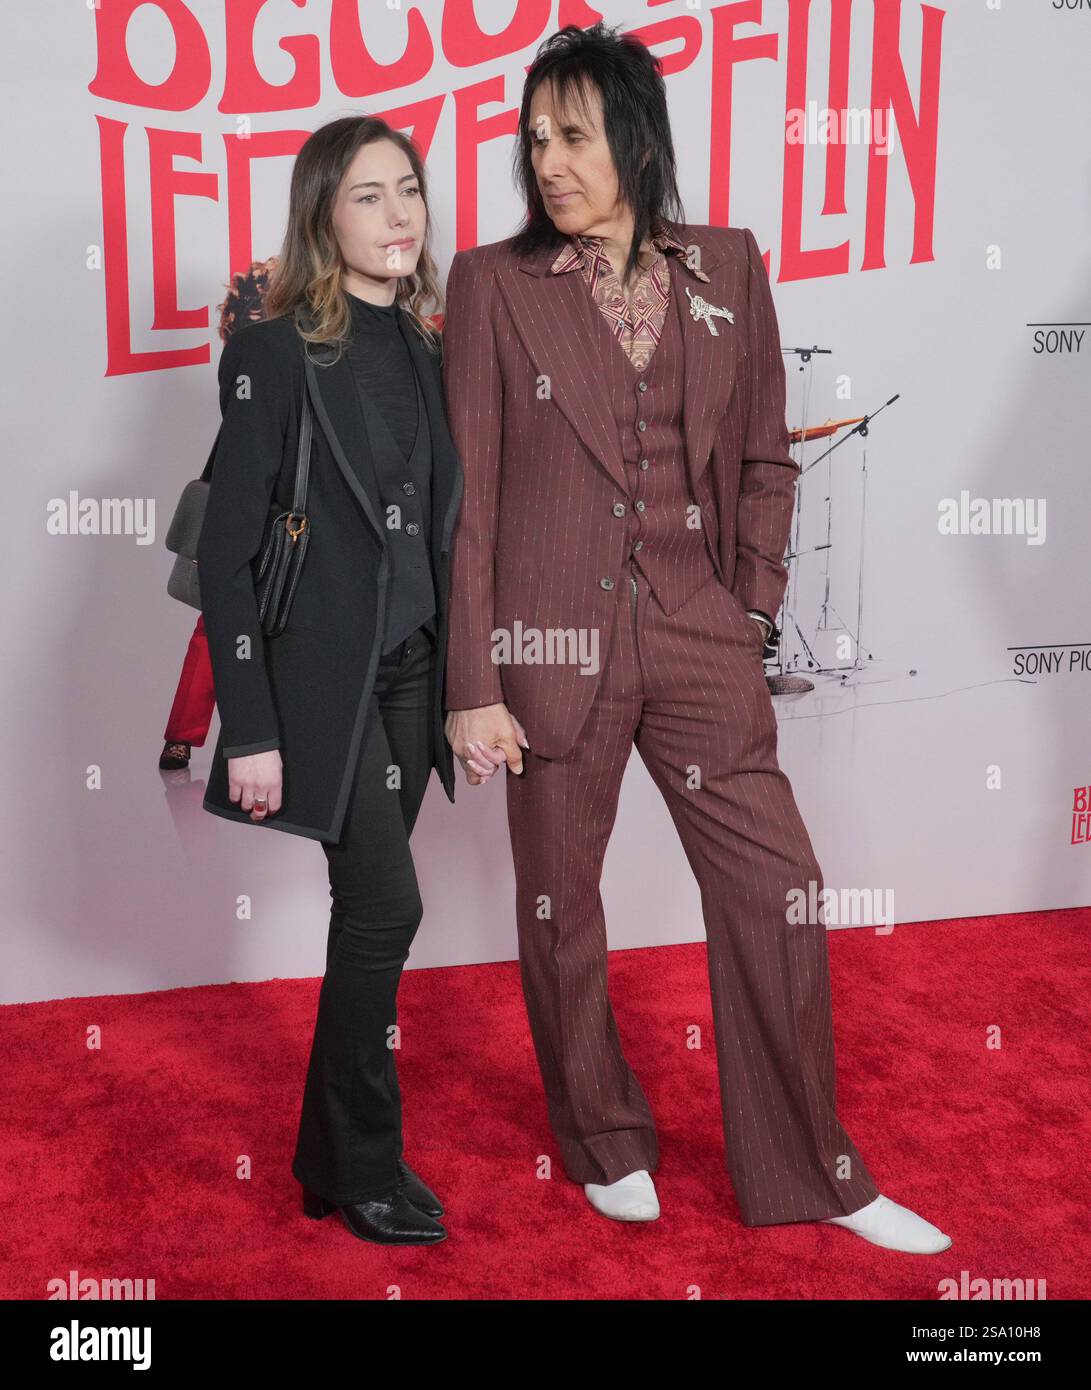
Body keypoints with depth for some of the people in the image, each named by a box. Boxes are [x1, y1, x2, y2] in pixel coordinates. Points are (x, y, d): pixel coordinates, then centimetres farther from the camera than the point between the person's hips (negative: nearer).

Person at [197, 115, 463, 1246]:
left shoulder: (423, 353, 10)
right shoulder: (277, 352, -10)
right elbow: (226, 552, -13)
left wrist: (457, 681, 12)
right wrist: (250, 730, -16)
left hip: (407, 671, 6)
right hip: (321, 675, -6)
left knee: (368, 911, 10)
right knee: (388, 906, -9)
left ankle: (331, 1156, 25)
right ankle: (366, 1169, 10)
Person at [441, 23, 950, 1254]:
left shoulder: (726, 269, 6)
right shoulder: (494, 283, -2)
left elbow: (763, 457, 12)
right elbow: (467, 494, -4)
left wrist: (752, 606, 3)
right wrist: (472, 684, -6)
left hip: (698, 636, 2)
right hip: (553, 637, -2)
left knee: (778, 893, 3)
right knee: (559, 905, 9)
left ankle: (810, 1173, 21)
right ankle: (605, 1143, 33)